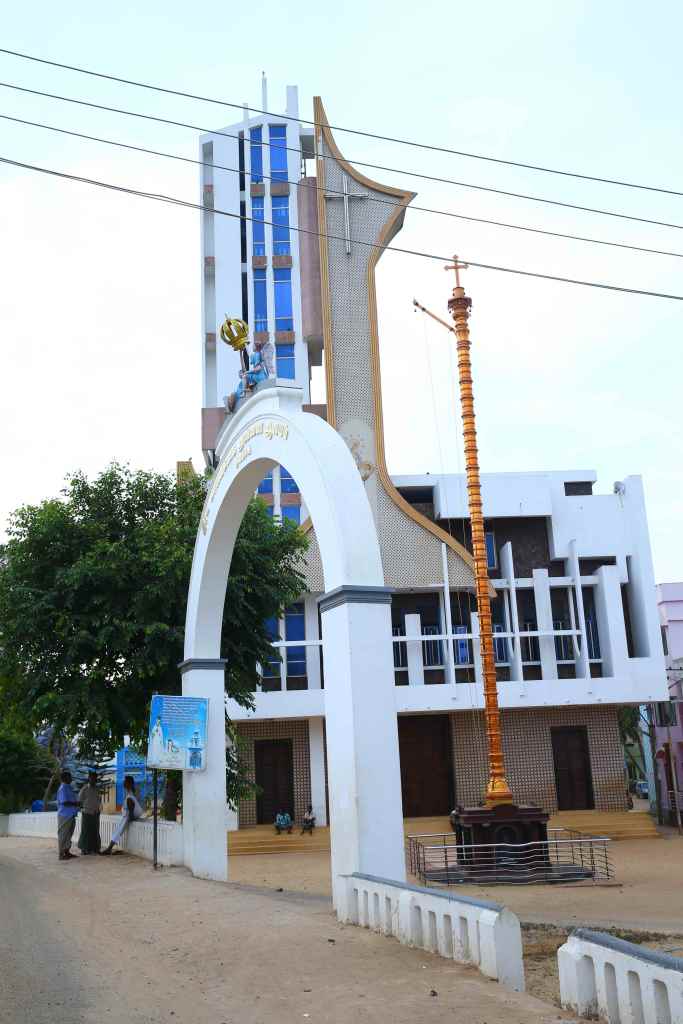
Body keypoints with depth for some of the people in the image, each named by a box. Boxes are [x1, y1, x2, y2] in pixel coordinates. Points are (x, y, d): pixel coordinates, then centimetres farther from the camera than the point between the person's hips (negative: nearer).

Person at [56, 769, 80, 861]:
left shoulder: (68, 788, 15)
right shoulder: (63, 789, -15)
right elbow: (64, 802, -21)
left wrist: (77, 804, 9)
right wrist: (75, 804, -16)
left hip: (70, 815, 10)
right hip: (65, 815, -10)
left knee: (69, 834, 14)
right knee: (63, 835, -4)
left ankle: (67, 852, 22)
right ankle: (61, 854, 0)